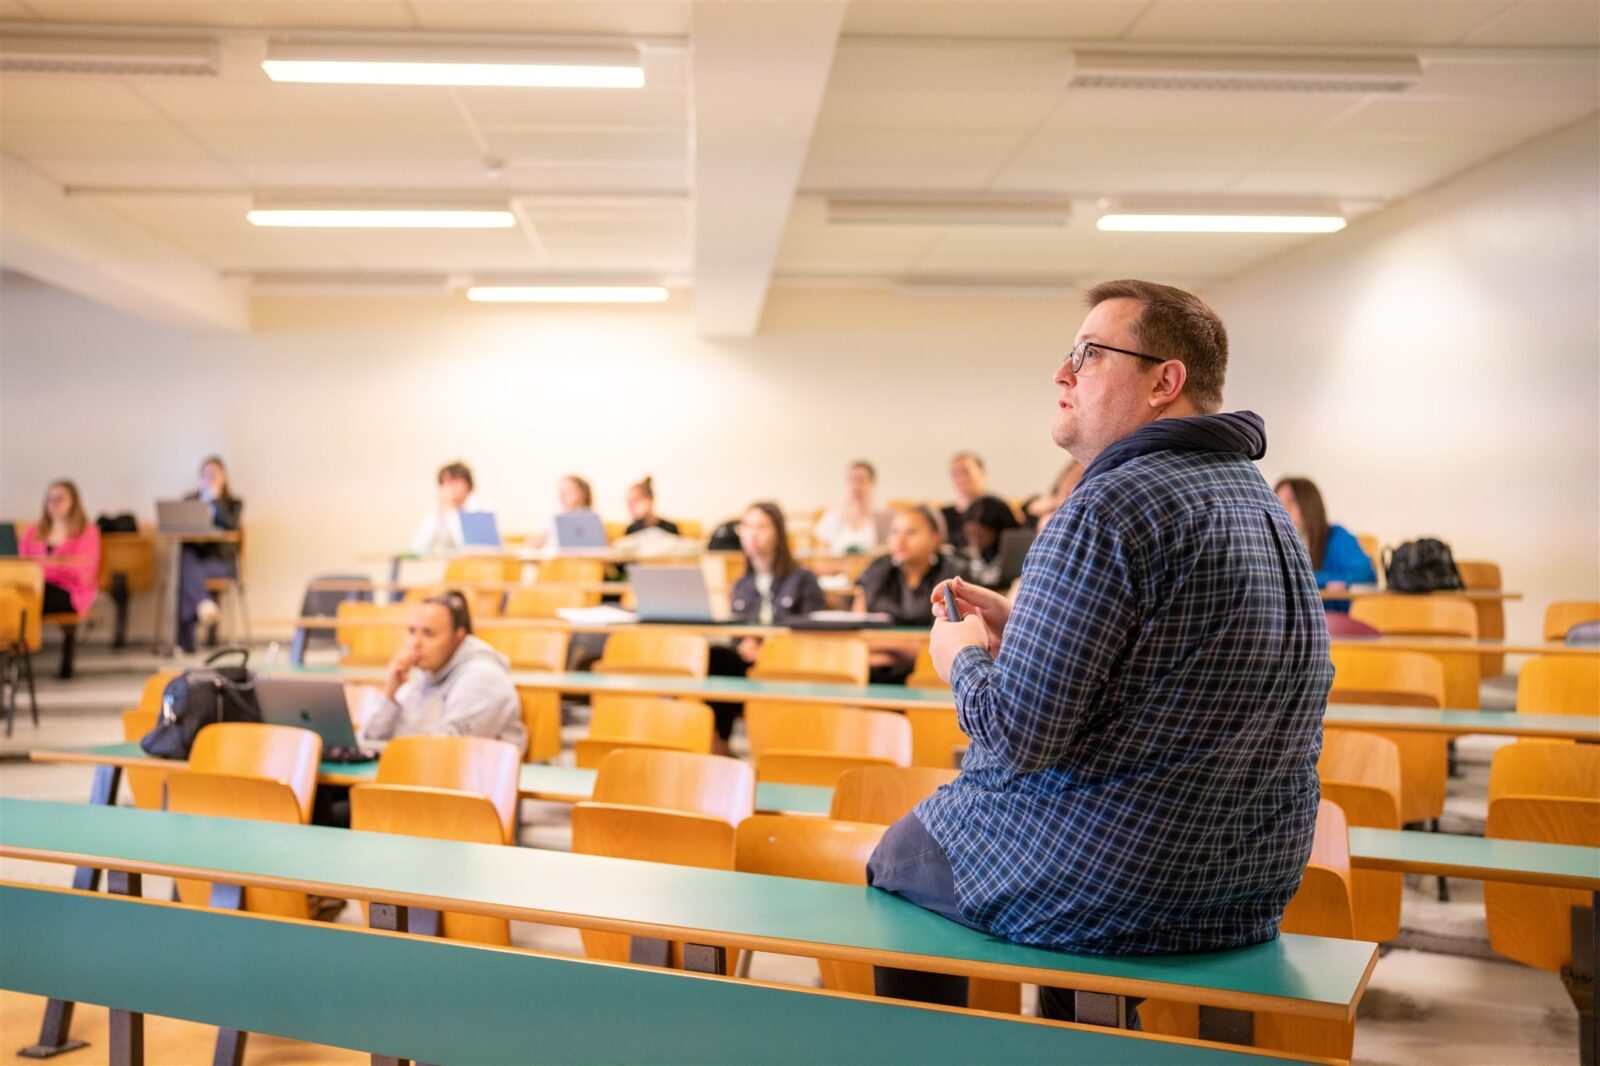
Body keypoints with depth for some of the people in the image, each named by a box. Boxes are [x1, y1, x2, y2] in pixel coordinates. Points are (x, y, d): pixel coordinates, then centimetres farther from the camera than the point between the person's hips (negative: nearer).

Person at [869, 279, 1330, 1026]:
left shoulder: (1110, 507, -23)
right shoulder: (1262, 504, 8)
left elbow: (1018, 732, -25)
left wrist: (964, 657, -5)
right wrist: (1017, 629, 11)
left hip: (1106, 890, -9)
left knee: (895, 860, 18)